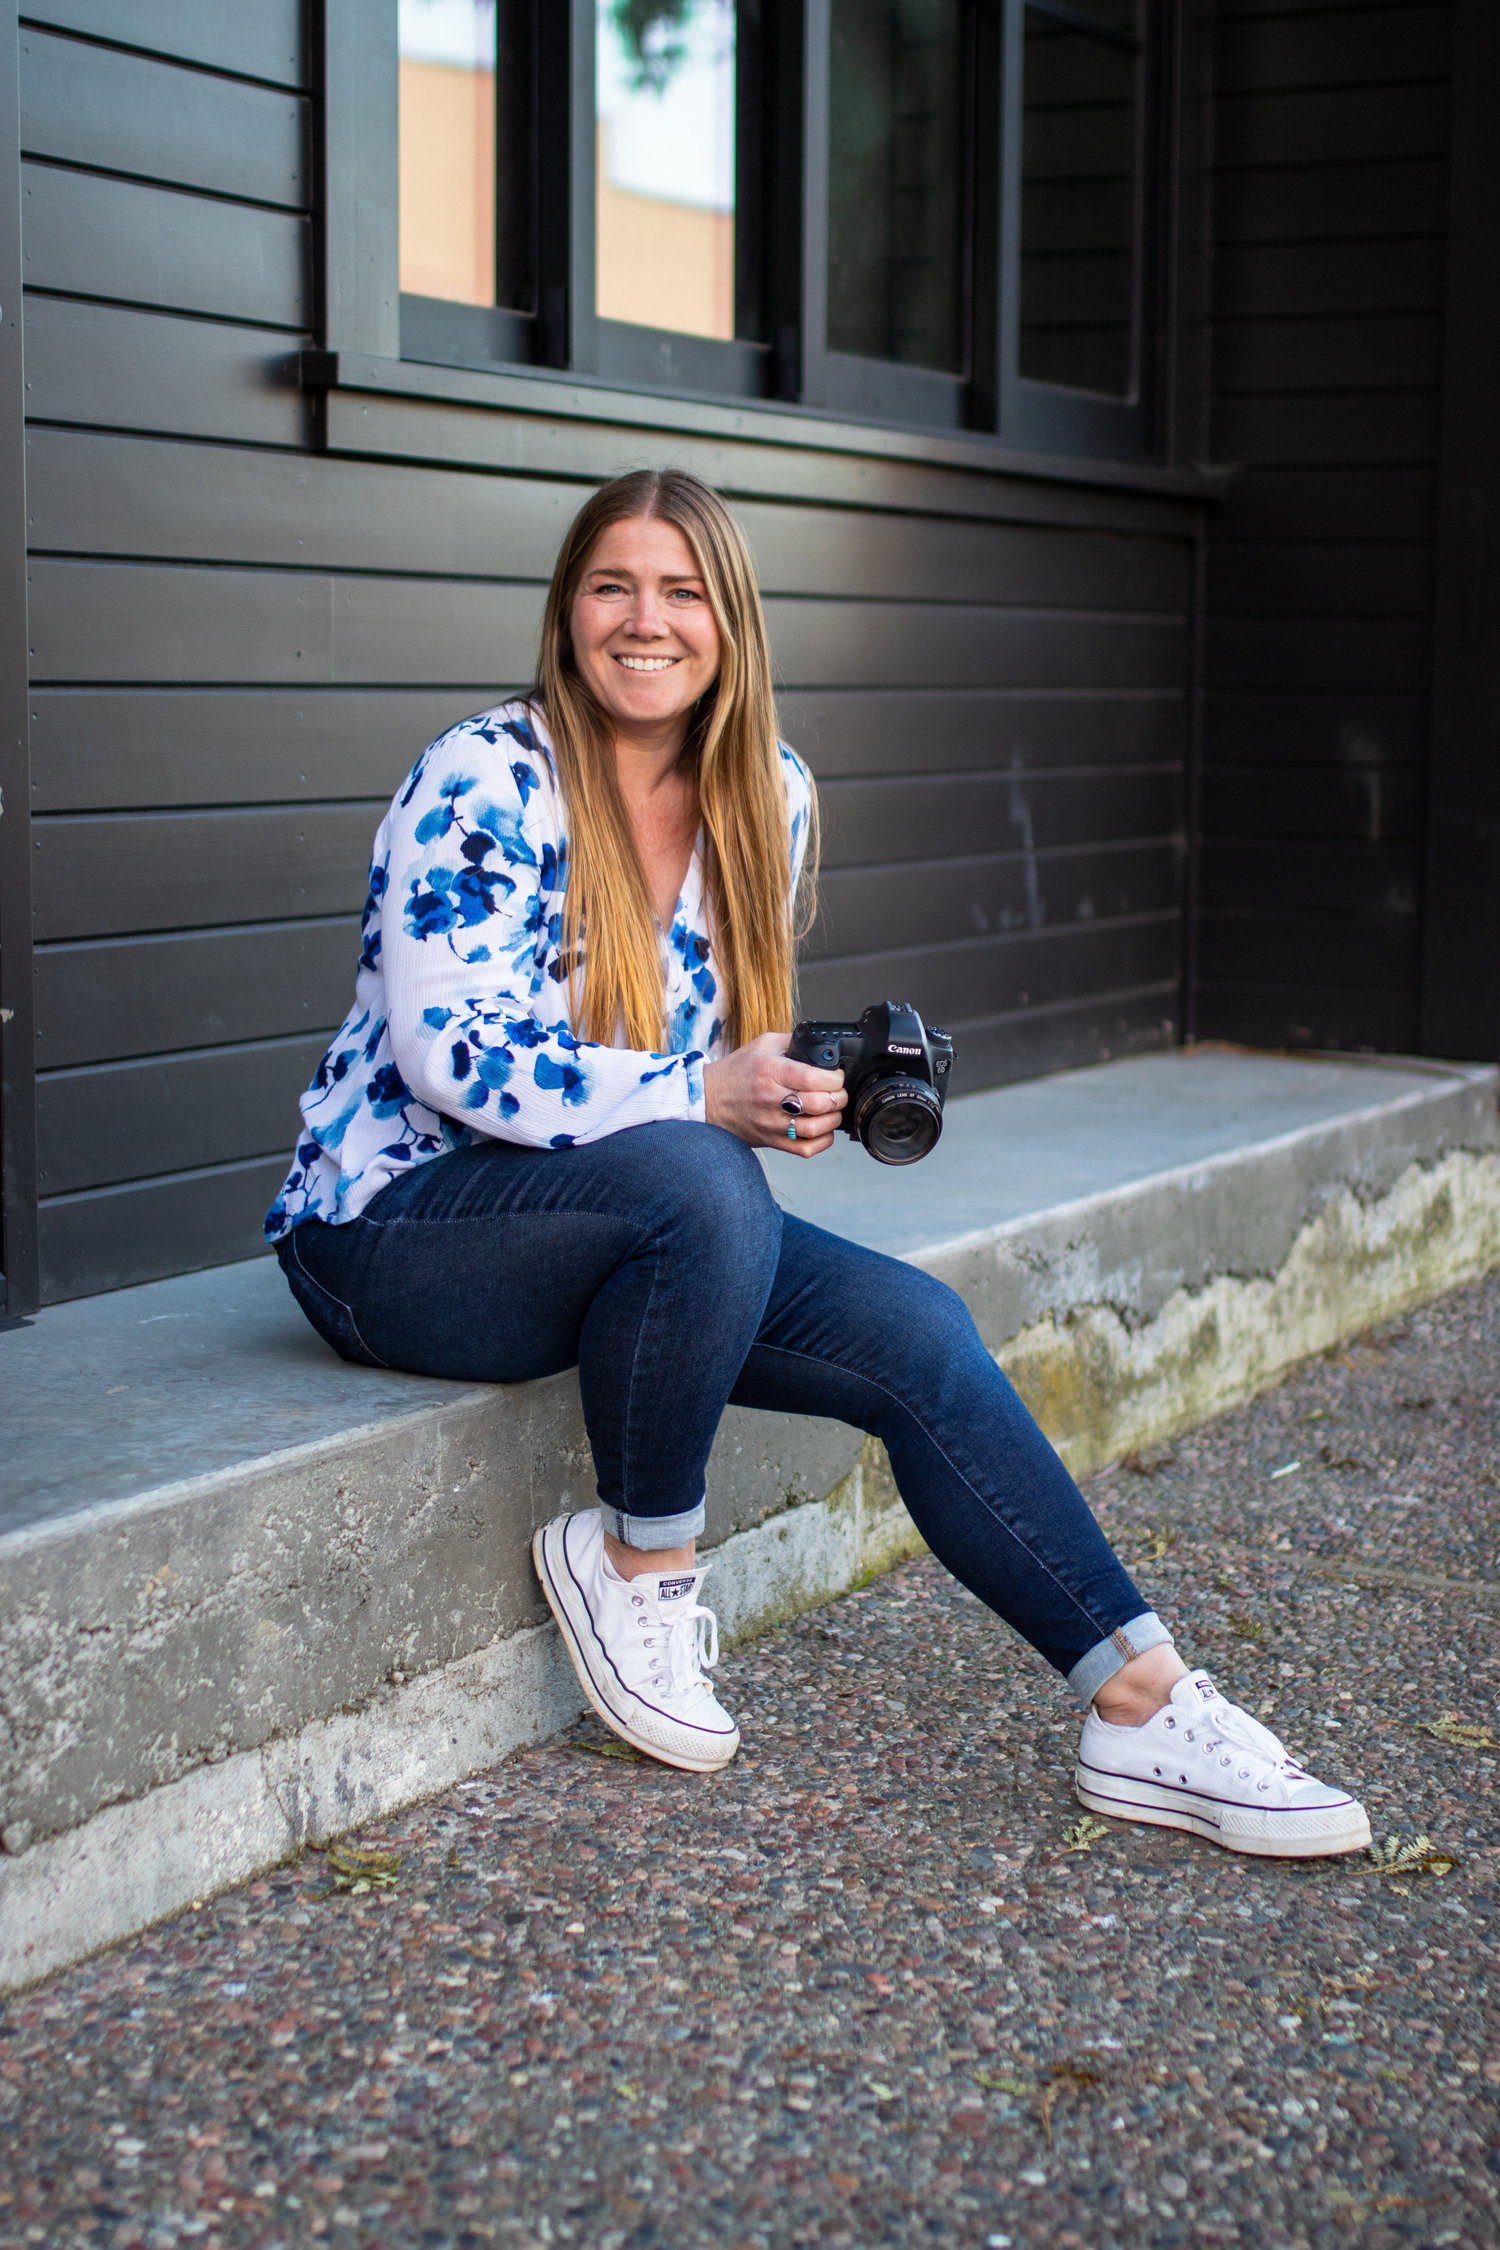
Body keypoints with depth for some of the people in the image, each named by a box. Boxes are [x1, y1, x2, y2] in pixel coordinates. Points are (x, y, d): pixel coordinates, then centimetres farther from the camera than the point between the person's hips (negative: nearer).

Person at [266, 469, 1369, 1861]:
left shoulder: (770, 800, 6)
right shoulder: (484, 782, -14)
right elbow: (450, 1055, -21)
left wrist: (793, 1089, -4)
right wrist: (704, 1099, -25)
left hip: (644, 1223, 6)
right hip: (392, 1226, -6)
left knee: (913, 1331, -15)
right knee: (700, 1186, -37)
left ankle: (1143, 1706, -12)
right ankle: (641, 1559, -14)